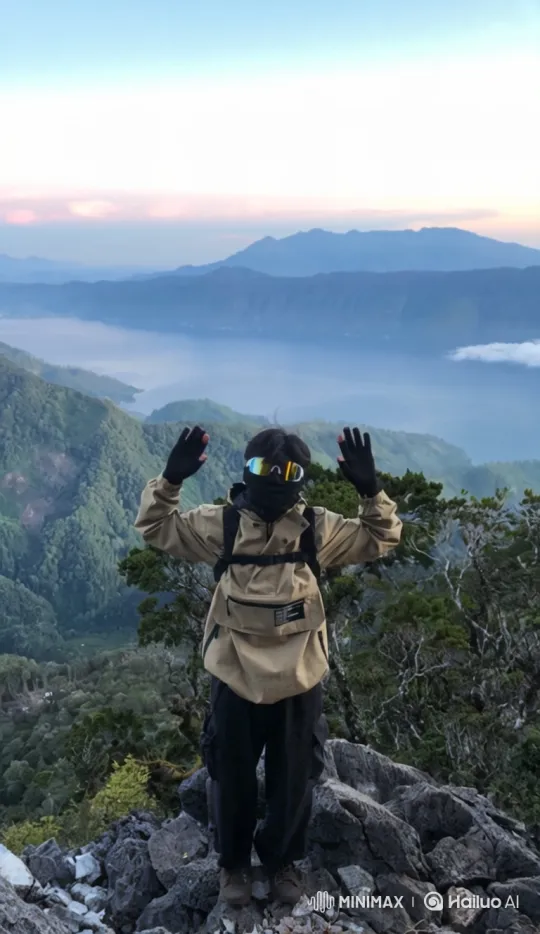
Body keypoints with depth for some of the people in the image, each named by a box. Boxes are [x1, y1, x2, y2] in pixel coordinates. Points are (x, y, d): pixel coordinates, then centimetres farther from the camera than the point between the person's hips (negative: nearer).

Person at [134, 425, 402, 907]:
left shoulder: (317, 528, -5)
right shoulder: (223, 524, -7)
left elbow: (381, 539, 2)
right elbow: (155, 527, -2)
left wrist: (371, 490, -15)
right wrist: (170, 480, -19)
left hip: (299, 678, 1)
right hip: (235, 676, -1)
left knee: (294, 780, 17)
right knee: (232, 777, 16)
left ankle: (283, 860, 43)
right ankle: (234, 861, 41)